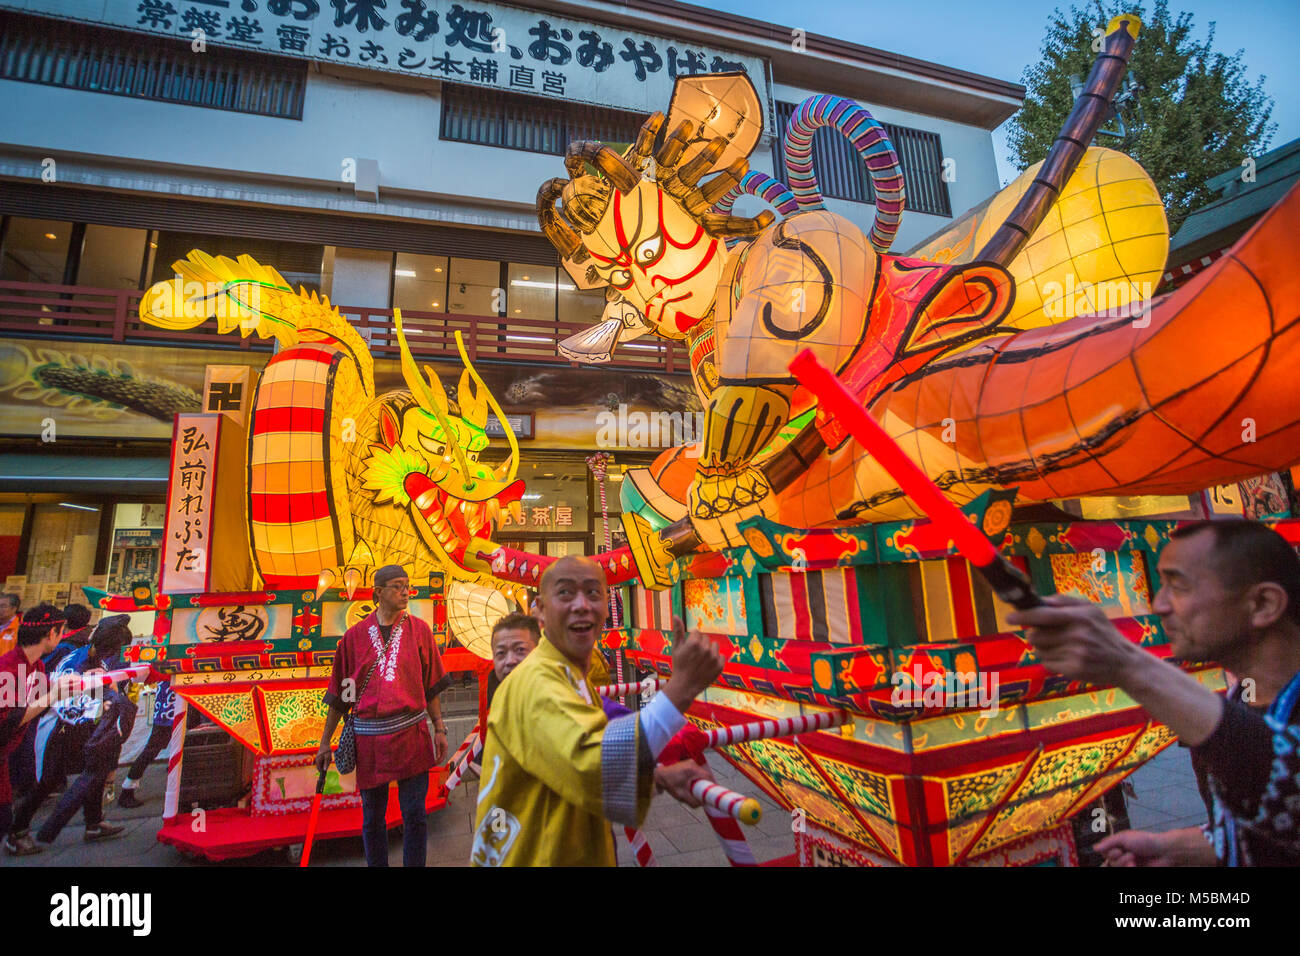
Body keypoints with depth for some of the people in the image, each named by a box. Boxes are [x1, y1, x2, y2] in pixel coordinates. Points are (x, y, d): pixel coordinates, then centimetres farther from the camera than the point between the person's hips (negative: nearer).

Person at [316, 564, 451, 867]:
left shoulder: (419, 630, 1)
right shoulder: (355, 635, 2)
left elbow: (431, 686, 5)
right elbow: (340, 695, 8)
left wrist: (439, 729, 2)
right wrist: (325, 743, 9)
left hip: (411, 734, -1)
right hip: (369, 737, 1)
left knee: (415, 816, 4)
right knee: (372, 817, 13)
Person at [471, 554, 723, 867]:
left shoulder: (575, 676, 5)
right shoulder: (536, 682, -28)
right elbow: (594, 769, -41)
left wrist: (661, 776, -6)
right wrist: (682, 686, -41)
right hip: (535, 857, -9)